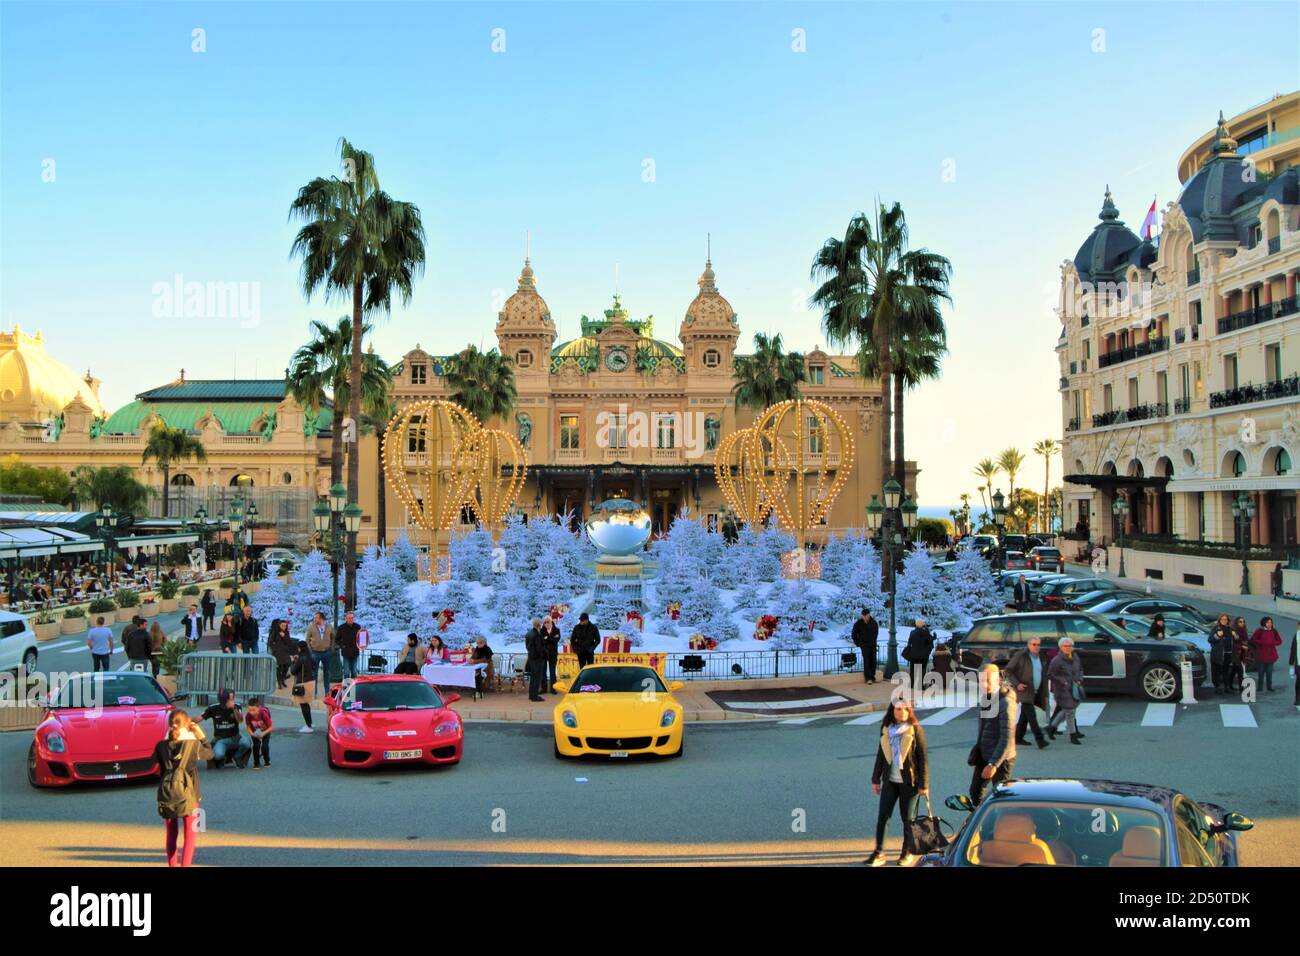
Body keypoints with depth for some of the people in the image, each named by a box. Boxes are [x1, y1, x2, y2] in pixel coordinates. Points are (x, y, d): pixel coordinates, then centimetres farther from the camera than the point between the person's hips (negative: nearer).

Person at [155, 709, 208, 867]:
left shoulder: (161, 745, -4)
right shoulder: (193, 744, -9)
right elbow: (209, 753, 9)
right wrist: (201, 735, 12)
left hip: (166, 794, 3)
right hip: (188, 794, -3)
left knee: (172, 834, 18)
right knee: (190, 835, 3)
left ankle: (172, 864, 25)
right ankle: (185, 864, -10)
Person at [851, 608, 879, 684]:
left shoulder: (874, 622, -2)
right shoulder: (858, 624, -9)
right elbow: (854, 635, 3)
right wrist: (858, 644, 3)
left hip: (873, 645, 3)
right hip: (864, 645, -3)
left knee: (873, 661, 2)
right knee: (866, 661, -10)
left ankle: (872, 677, 13)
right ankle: (868, 678, -8)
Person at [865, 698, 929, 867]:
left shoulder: (915, 730, -8)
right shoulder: (886, 729, 4)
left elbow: (924, 758, -8)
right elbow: (880, 755, 11)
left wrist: (924, 784, -9)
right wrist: (876, 779, 11)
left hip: (909, 782, -3)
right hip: (890, 781, 4)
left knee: (908, 818, 7)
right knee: (882, 816, 2)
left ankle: (908, 852, 23)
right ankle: (879, 853, 10)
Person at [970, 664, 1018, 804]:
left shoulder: (1005, 702, -21)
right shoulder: (984, 697, 5)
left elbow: (1007, 737, -24)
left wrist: (993, 764, -24)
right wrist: (975, 754, 15)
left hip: (1000, 758, -8)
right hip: (983, 755, 8)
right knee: (975, 793, 15)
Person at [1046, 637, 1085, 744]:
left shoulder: (1075, 658, 5)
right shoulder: (1056, 660, -16)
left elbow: (1080, 669, 19)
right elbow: (1050, 675, -15)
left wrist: (1080, 679, 1)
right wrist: (1064, 682, -21)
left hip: (1074, 688, 7)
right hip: (1063, 690, -7)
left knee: (1065, 711, 18)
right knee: (1069, 712, -2)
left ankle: (1052, 727, 35)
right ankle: (1073, 735, 10)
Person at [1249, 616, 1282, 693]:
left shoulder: (1274, 631, 7)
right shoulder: (1260, 631, -3)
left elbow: (1279, 641, 11)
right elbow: (1252, 640, -9)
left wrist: (1272, 643, -8)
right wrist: (1262, 642, -13)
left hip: (1271, 655, 3)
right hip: (1261, 655, -3)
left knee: (1269, 672, 6)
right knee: (1261, 672, 0)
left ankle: (1269, 687, 13)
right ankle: (1260, 688, 4)